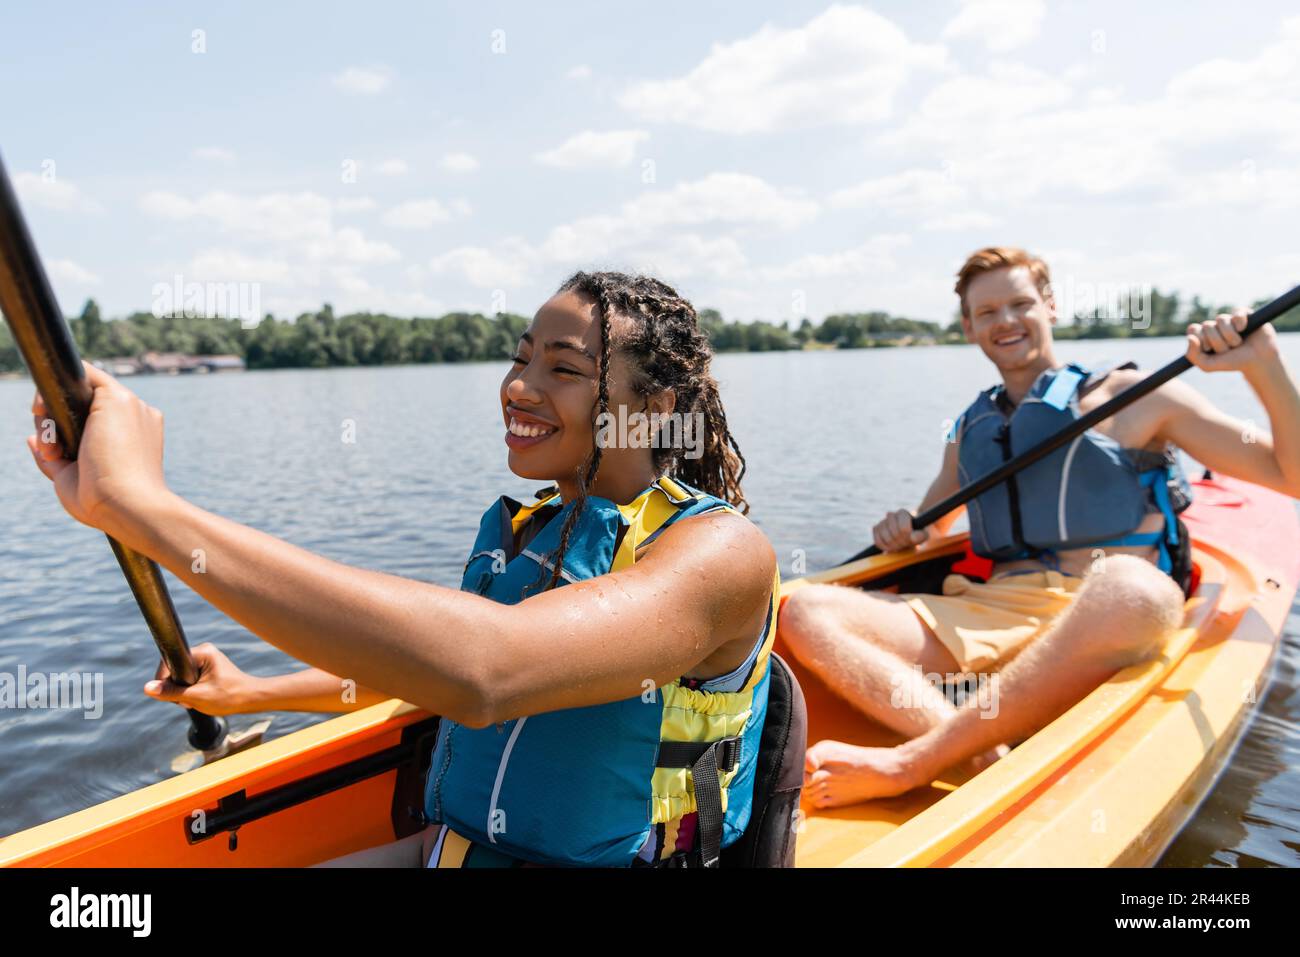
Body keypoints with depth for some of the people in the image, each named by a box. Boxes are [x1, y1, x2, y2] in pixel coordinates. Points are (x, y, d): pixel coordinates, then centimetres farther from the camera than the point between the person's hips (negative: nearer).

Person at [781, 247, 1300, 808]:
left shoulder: (1132, 396, 13)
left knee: (1129, 587, -41)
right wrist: (902, 530, 10)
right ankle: (983, 755, -37)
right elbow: (929, 525, 34)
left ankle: (907, 766, -32)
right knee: (806, 612, -17)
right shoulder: (968, 431, 25)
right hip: (986, 615, 4)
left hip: (1103, 620, -3)